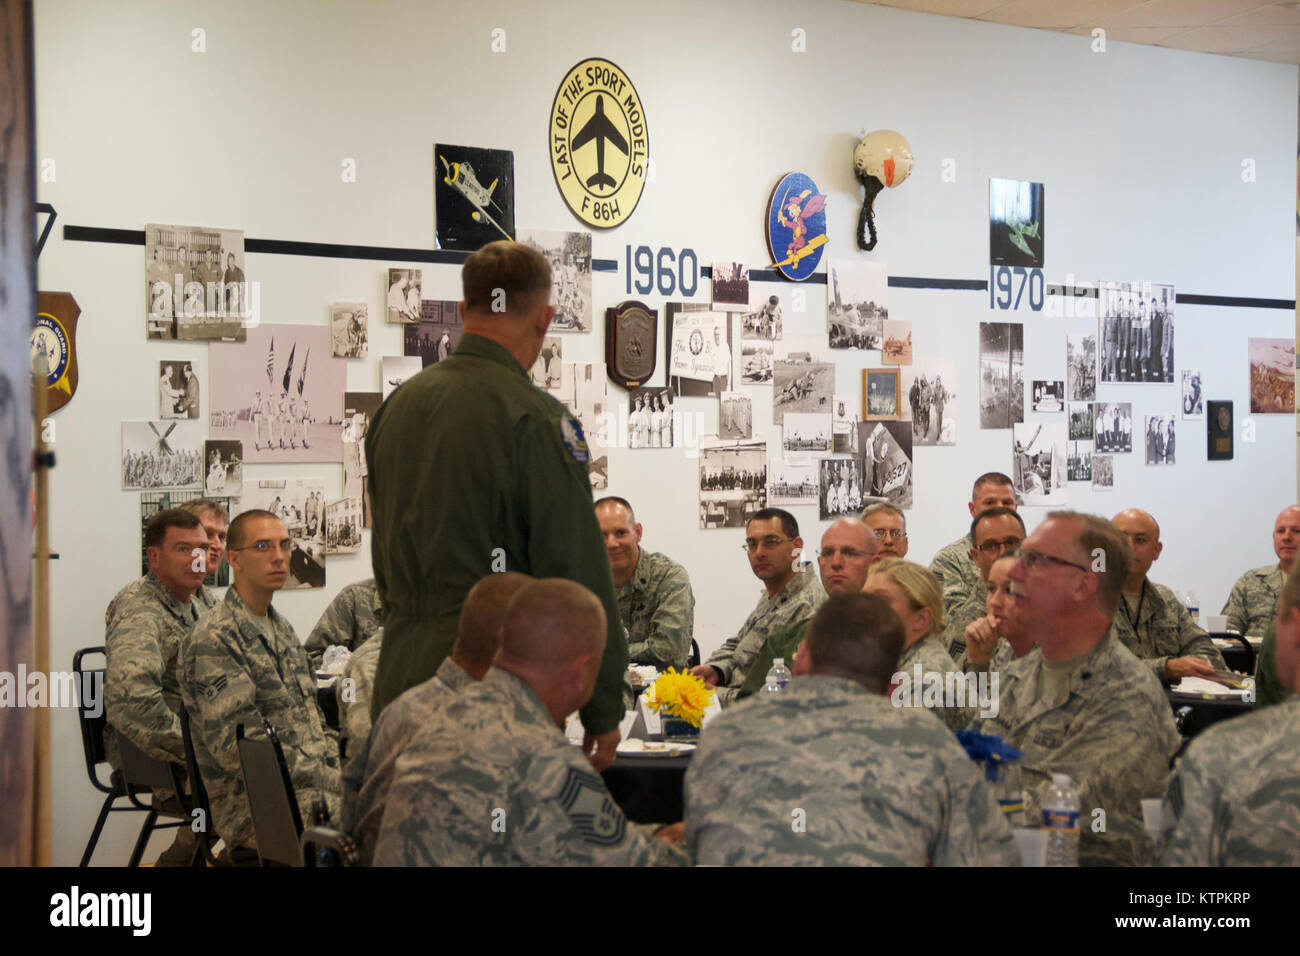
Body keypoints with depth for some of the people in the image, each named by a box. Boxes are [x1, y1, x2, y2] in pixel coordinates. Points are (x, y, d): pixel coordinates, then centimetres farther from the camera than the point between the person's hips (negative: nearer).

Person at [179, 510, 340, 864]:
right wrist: (333, 781, -17)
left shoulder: (281, 628, 19)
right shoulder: (214, 638, -10)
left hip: (311, 781, 9)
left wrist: (340, 766, 4)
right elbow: (234, 746, -17)